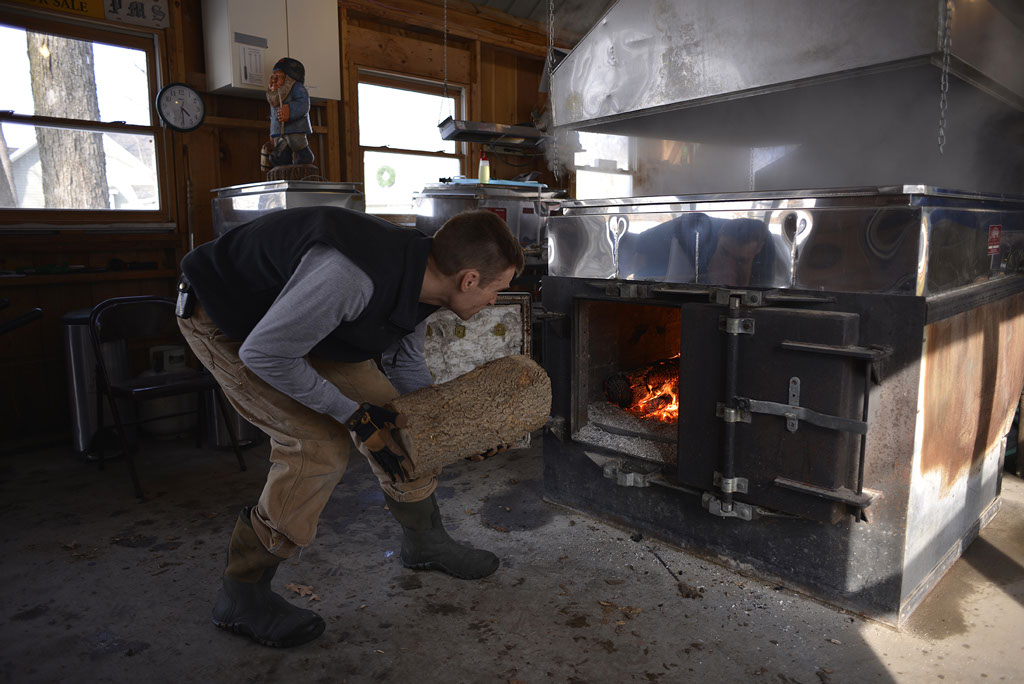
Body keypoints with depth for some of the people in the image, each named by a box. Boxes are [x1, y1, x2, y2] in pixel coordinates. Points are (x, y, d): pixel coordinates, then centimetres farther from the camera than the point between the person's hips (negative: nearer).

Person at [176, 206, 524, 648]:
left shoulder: (419, 280, -12)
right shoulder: (353, 277, -41)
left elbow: (404, 364, 6)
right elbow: (263, 354, -31)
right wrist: (352, 413, -24)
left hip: (293, 313, 8)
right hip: (221, 318, -8)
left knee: (393, 418, 3)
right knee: (320, 445, -18)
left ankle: (424, 543, 24)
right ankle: (241, 596, 1)